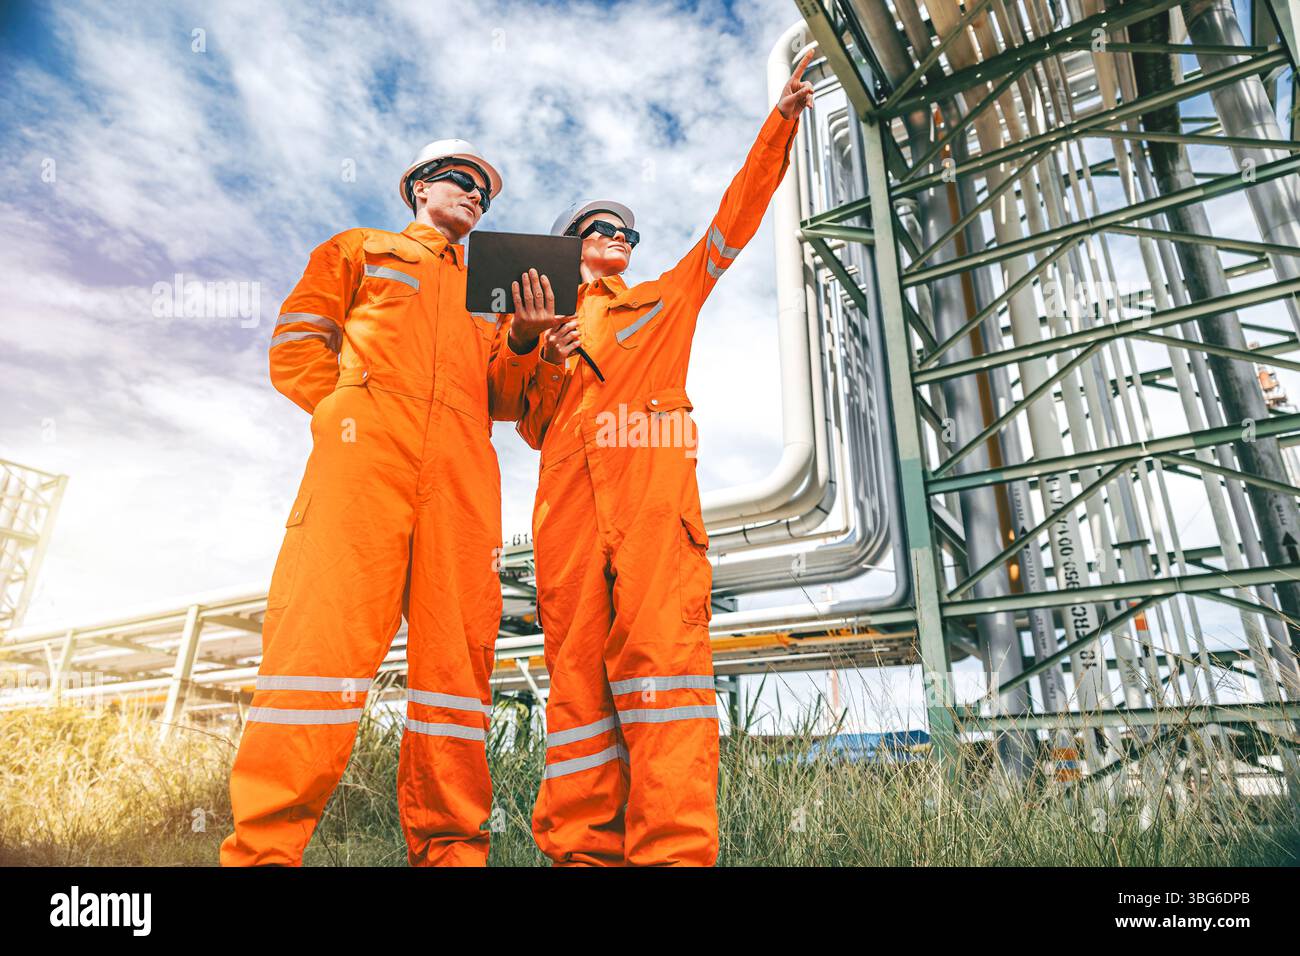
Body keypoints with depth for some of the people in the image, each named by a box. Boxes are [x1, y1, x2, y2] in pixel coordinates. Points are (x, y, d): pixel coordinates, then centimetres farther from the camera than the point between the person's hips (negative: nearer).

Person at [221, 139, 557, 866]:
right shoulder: (359, 250, 27)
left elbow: (505, 399, 21)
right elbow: (296, 342, 14)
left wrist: (525, 339, 3)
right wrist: (346, 411, -2)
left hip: (463, 467, 3)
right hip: (365, 450, -2)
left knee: (458, 651, -5)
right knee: (323, 632, -15)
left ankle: (448, 846, 0)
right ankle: (263, 846, -9)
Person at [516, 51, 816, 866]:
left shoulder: (669, 298, 31)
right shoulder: (545, 319, 30)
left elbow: (736, 218, 26)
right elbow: (533, 428, 23)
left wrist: (781, 123, 23)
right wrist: (548, 362, 5)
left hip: (655, 491, -1)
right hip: (571, 496, 2)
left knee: (662, 650, -17)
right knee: (578, 666, -7)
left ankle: (676, 849, -20)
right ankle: (585, 848, -4)